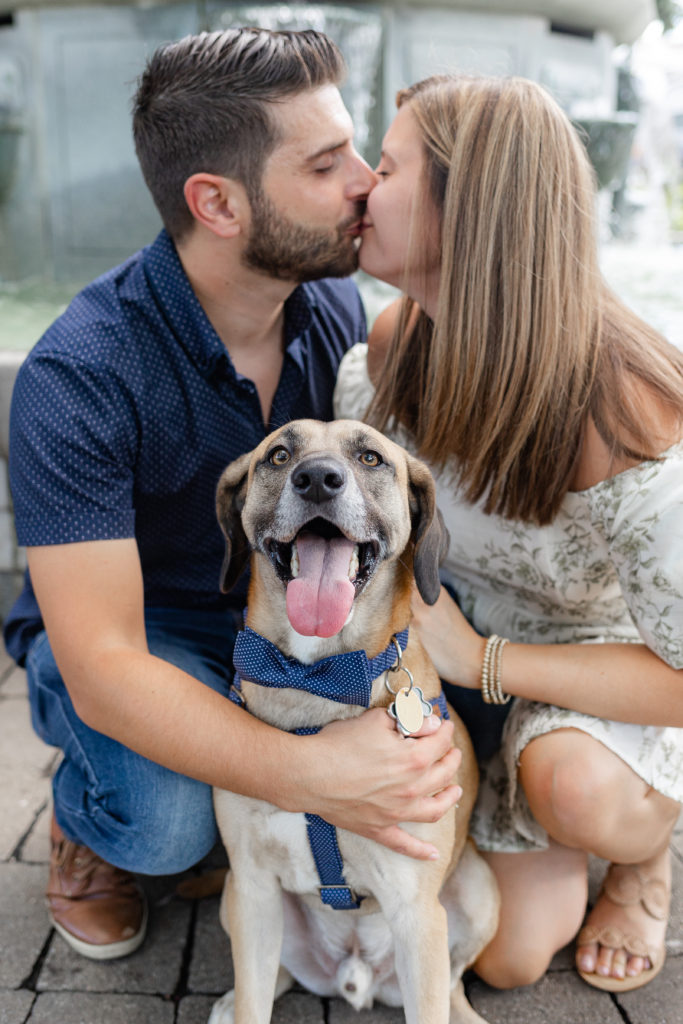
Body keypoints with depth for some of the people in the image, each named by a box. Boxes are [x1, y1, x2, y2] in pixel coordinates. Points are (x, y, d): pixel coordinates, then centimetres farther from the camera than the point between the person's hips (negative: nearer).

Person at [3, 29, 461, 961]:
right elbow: (101, 665, -33)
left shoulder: (336, 307, -10)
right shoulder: (78, 377, -29)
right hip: (132, 634, -5)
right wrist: (304, 774, -46)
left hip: (285, 610, 5)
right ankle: (86, 822, 5)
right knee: (165, 816, -34)